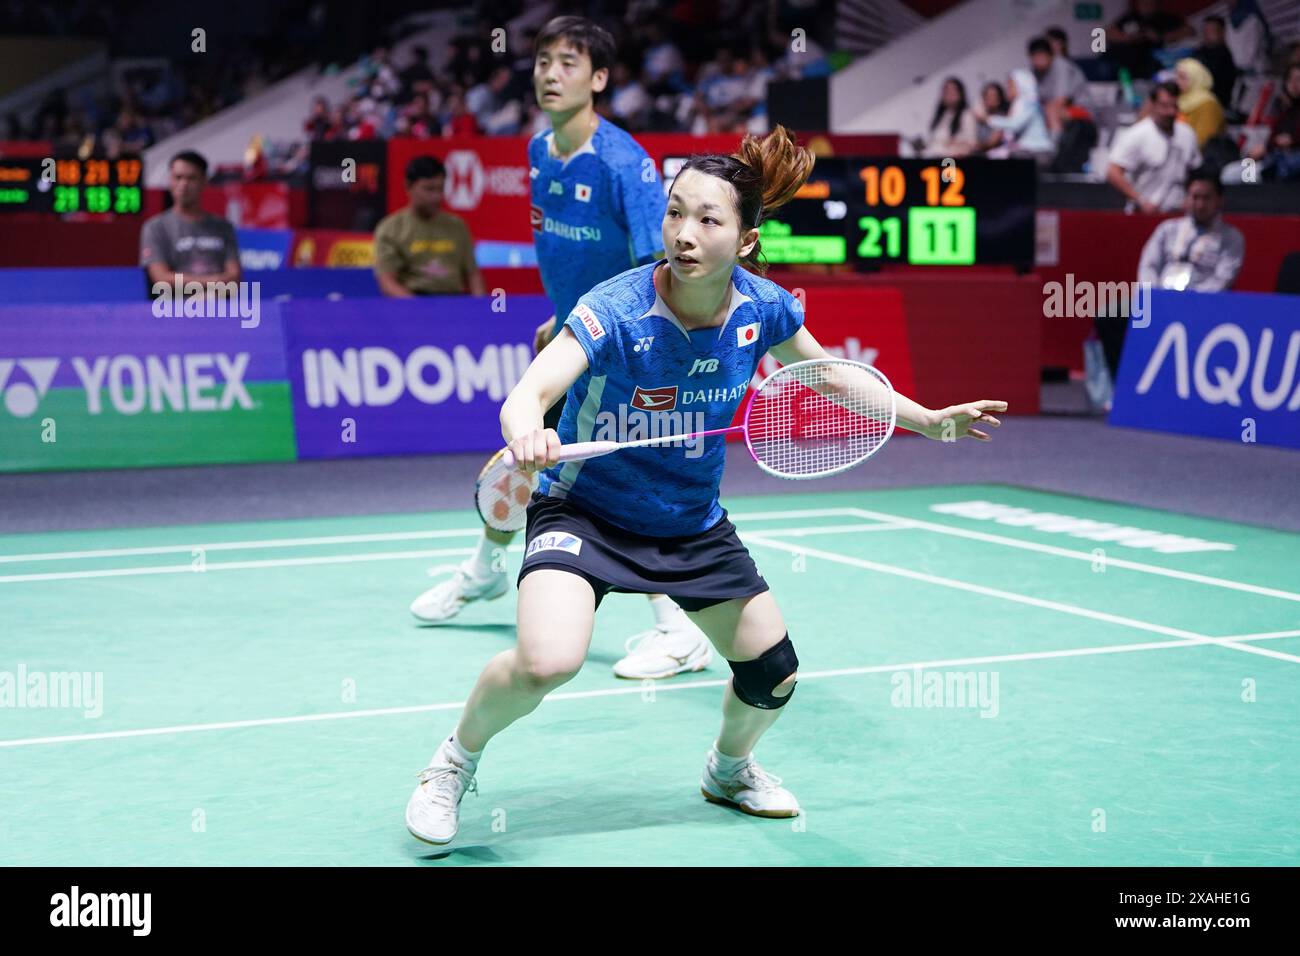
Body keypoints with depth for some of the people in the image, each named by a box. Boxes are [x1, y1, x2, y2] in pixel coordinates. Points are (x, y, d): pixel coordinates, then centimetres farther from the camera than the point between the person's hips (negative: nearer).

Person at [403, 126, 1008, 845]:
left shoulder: (763, 309, -14)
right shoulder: (615, 311, -27)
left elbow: (829, 374, 7)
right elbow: (530, 391, -41)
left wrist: (931, 420, 8)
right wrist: (526, 429, -65)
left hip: (695, 525, 5)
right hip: (586, 509, -5)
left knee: (773, 676, 9)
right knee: (547, 662, -29)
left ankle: (729, 768, 44)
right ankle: (456, 759, 2)